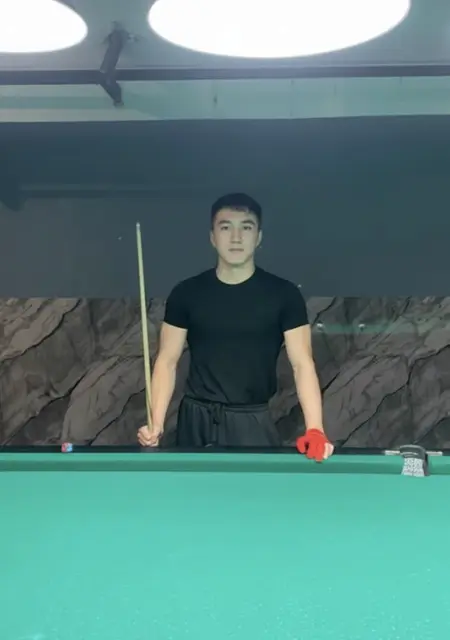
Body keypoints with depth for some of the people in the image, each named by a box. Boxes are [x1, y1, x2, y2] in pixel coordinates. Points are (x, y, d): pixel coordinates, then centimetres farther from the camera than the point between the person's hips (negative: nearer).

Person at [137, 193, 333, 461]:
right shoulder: (186, 293, 0)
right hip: (196, 419, 1)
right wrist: (156, 423, -11)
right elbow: (167, 361, 2)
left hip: (253, 421, -1)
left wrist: (315, 429, -21)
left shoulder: (284, 294, -4)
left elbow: (302, 363, -7)